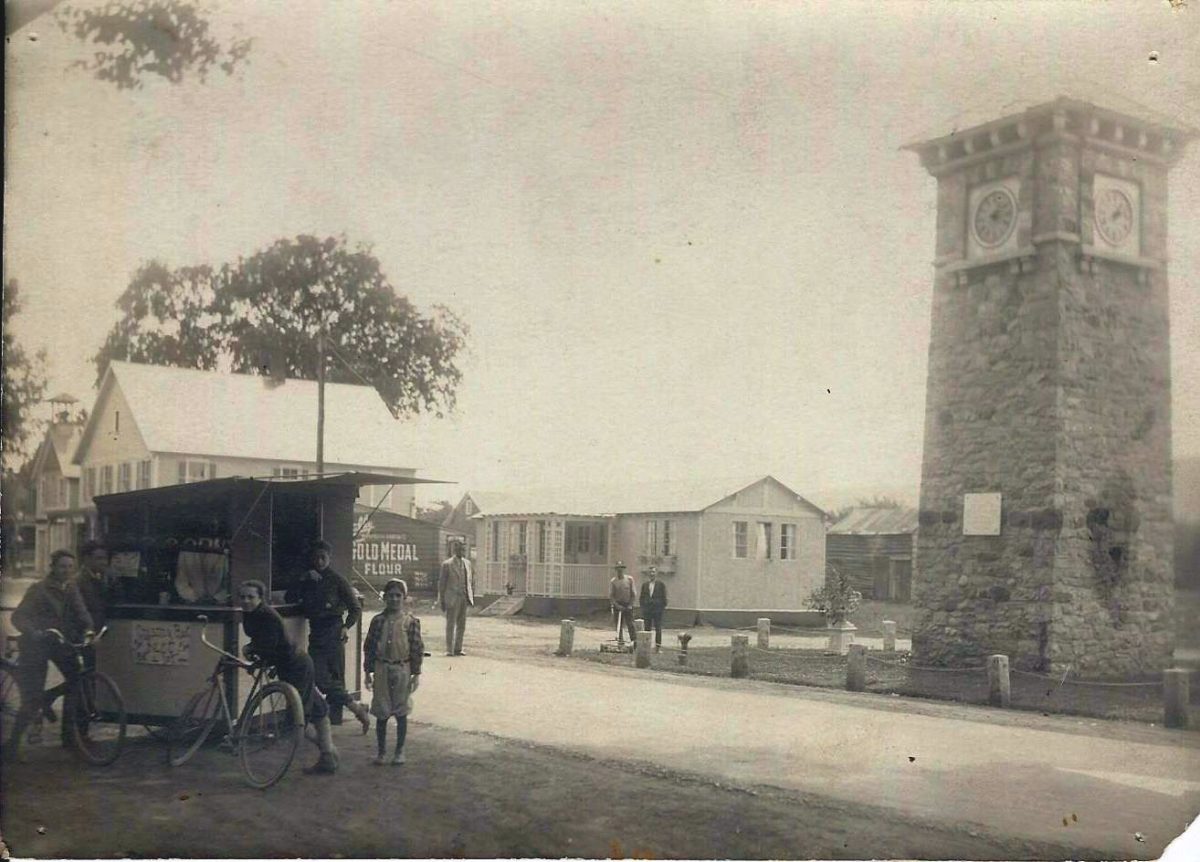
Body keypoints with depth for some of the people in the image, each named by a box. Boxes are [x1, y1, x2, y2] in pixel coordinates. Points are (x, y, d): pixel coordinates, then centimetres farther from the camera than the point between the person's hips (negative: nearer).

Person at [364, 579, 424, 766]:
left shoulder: (411, 622, -4)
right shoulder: (378, 621, 2)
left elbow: (417, 649, -2)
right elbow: (369, 647, 6)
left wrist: (416, 674, -4)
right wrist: (368, 671, 4)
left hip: (402, 670, -2)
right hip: (381, 669, 2)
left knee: (401, 713, 7)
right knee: (381, 714, 6)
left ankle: (400, 751, 19)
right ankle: (381, 751, 18)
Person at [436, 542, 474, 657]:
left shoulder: (467, 564, 13)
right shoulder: (447, 564, -3)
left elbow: (471, 581, 18)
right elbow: (441, 583, -3)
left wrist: (472, 595, 10)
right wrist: (441, 600, -5)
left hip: (464, 598, 5)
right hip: (452, 598, -5)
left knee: (461, 625, 8)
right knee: (450, 625, -3)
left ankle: (458, 649, 15)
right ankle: (449, 650, 2)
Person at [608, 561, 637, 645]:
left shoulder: (629, 579, 1)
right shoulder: (613, 581, 0)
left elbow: (633, 593, 4)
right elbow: (611, 596, -1)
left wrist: (630, 604, -4)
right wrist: (617, 605, -12)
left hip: (628, 605, 0)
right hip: (617, 605, 0)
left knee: (630, 624, -6)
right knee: (619, 625, 3)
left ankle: (634, 640, -6)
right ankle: (620, 641, 9)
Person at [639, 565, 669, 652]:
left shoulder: (661, 585, 0)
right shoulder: (645, 585, 11)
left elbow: (664, 598, 2)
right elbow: (641, 597, 15)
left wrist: (662, 607, -4)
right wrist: (643, 607, 7)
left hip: (657, 609, -3)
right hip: (647, 609, 3)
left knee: (658, 628, -2)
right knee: (647, 628, 5)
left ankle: (658, 646, 1)